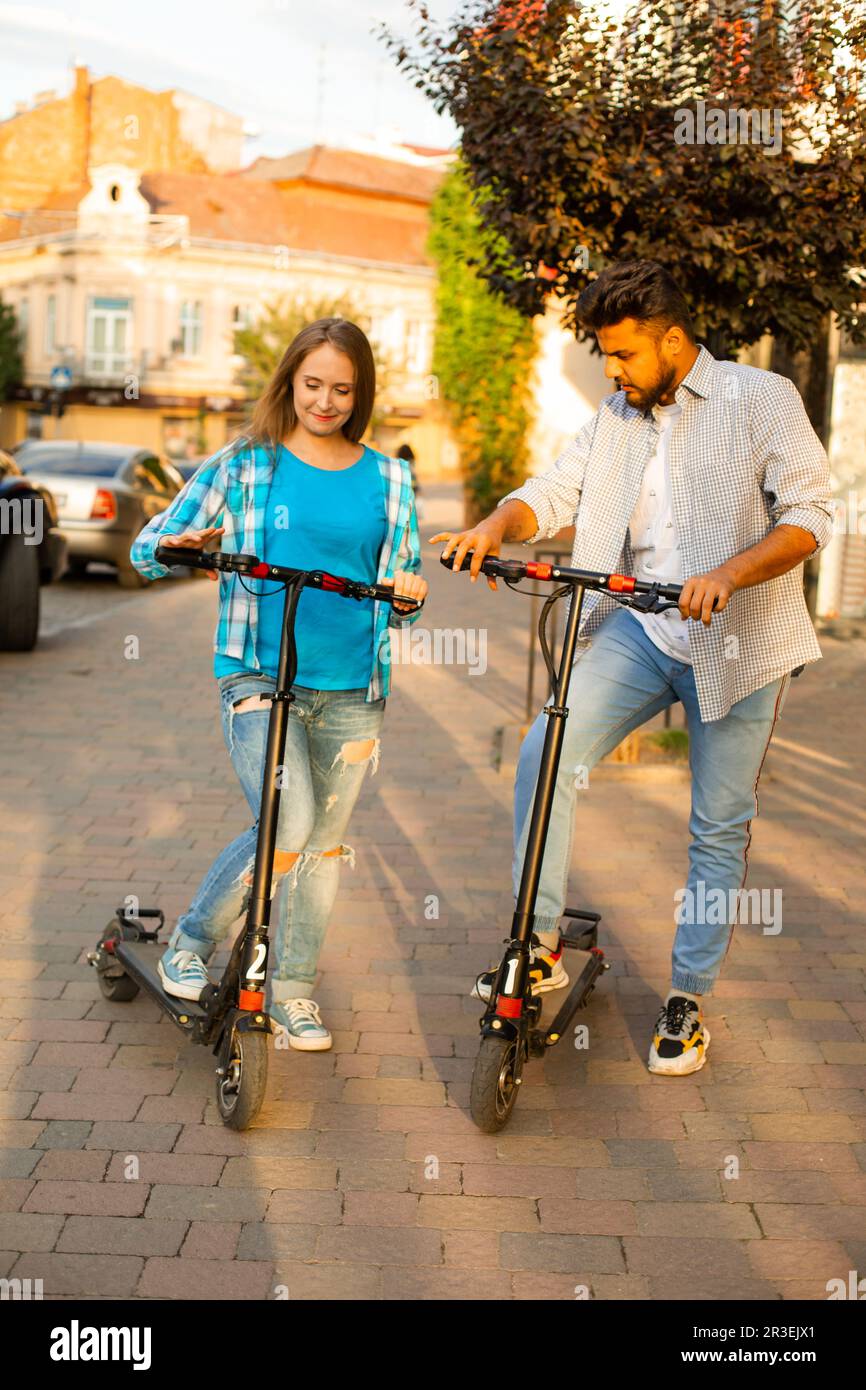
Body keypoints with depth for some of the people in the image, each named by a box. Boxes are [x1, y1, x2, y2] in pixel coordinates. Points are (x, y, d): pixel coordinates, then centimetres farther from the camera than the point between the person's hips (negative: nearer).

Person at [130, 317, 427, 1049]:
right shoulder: (244, 464, 2)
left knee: (324, 843, 10)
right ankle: (192, 943, 8)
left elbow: (401, 588, 14)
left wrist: (408, 594, -9)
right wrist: (180, 544, -21)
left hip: (351, 690, 4)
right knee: (289, 829, -17)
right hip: (259, 678, -3)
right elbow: (147, 548, 1)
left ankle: (294, 989, 27)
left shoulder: (387, 479, 9)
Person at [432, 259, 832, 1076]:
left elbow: (810, 514, -12)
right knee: (544, 752, -15)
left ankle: (687, 1001, 19)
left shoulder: (763, 400, -4)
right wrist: (497, 526, -17)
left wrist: (727, 574, -28)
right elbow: (556, 490, 5)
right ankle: (541, 947, -4)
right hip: (638, 627, 4)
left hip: (738, 642, -4)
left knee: (719, 829, 4)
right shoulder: (616, 417, 13)